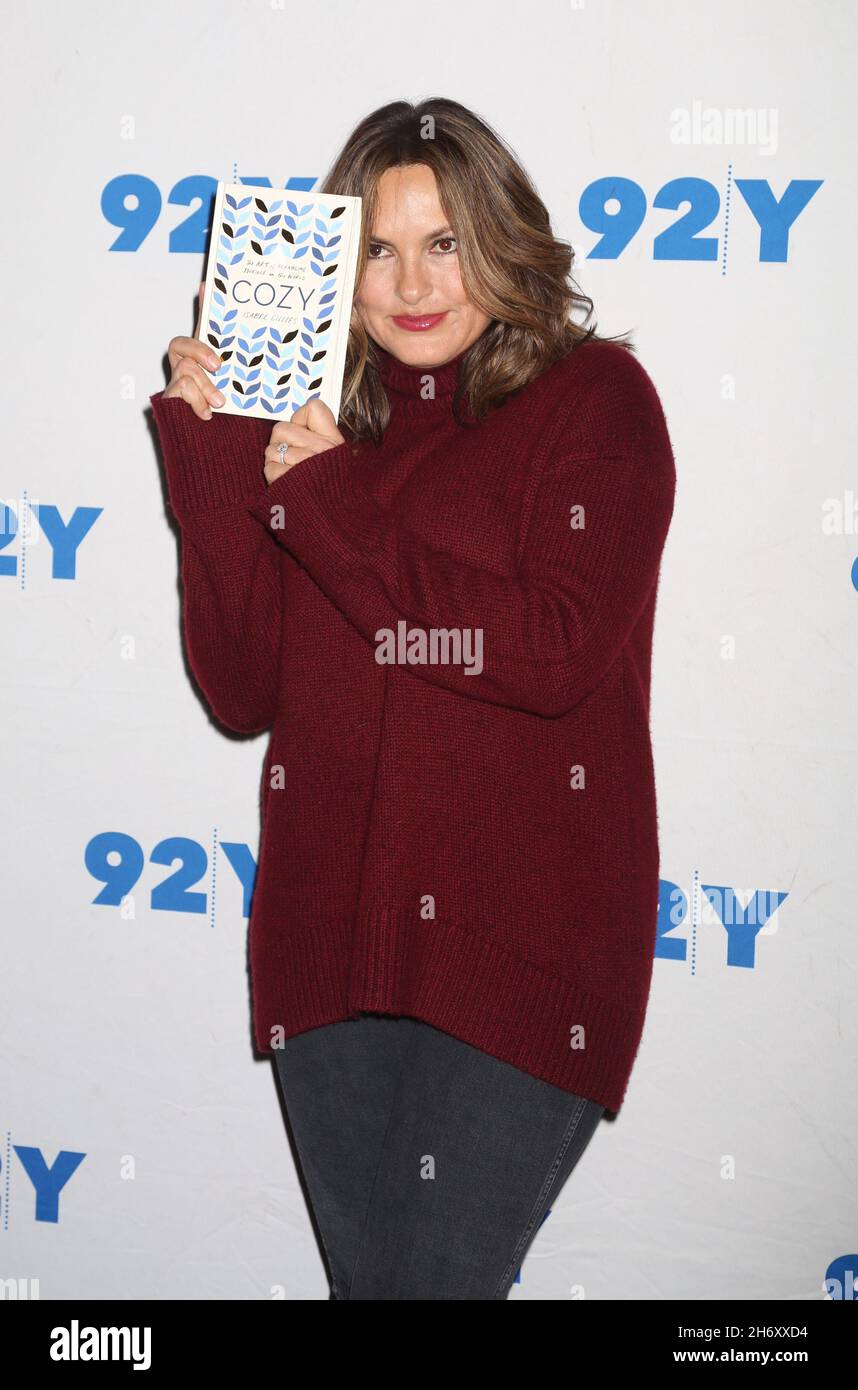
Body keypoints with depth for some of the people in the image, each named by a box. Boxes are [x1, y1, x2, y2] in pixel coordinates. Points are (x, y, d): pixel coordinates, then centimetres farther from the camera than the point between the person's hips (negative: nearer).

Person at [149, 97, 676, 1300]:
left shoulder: (595, 395, -1)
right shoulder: (306, 424, 10)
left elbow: (557, 654, -15)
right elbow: (242, 691, 2)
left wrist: (330, 505, -14)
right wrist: (213, 458, -7)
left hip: (526, 942, -4)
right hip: (332, 936, 5)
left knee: (441, 1275, -4)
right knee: (363, 1271, 15)